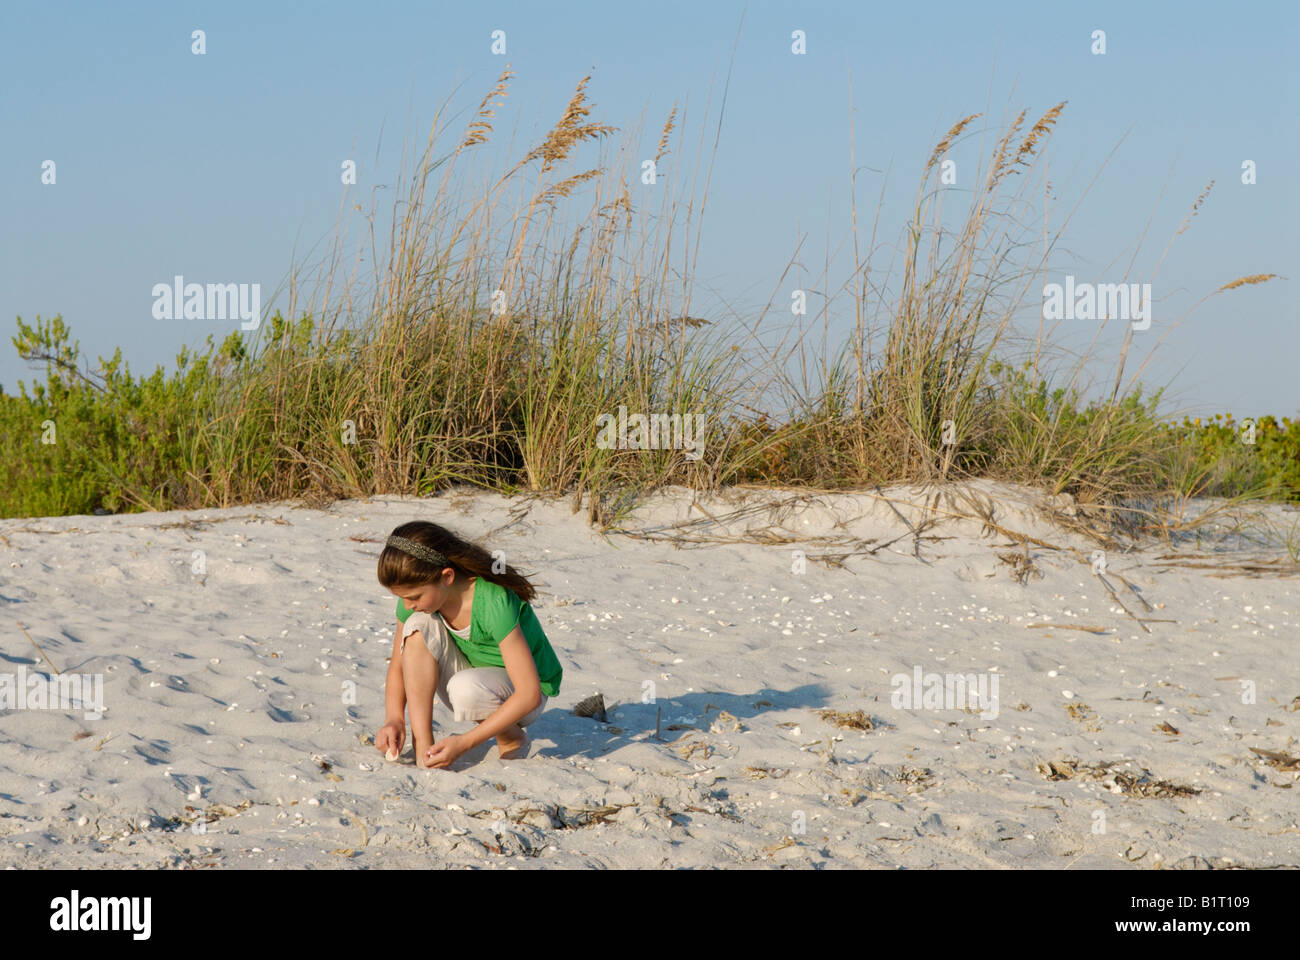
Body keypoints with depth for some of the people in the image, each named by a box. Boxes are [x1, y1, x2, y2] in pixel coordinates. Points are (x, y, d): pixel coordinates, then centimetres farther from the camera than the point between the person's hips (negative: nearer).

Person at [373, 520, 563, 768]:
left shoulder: (494, 603, -33)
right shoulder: (417, 594, -15)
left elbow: (530, 694, -33)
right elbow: (398, 665, 0)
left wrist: (464, 742, -36)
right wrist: (394, 719, -20)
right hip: (471, 673, 5)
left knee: (467, 687, -38)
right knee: (418, 626, -22)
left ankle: (512, 739, -5)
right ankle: (422, 747, -21)